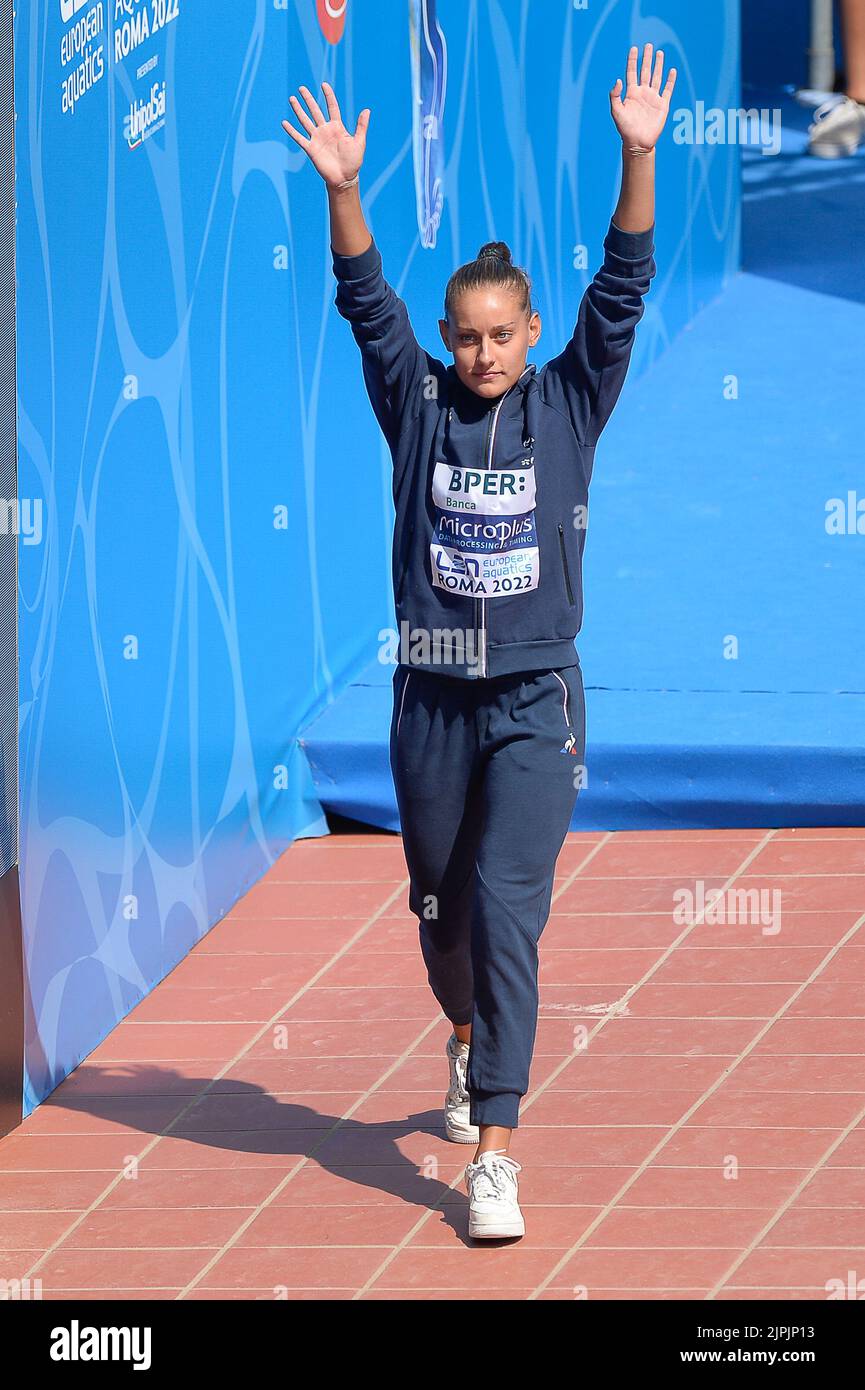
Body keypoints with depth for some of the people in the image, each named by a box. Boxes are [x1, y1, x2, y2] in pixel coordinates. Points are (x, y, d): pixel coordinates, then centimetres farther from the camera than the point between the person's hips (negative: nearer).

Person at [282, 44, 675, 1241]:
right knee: (441, 906, 15)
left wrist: (639, 159, -20)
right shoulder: (418, 406, 3)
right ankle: (467, 1042, 47)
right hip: (432, 698, 2)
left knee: (509, 912, -12)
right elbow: (368, 303, -9)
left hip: (536, 700, -2)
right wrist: (342, 189, -24)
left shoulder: (568, 406, 1)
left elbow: (621, 291, -8)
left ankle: (494, 1156, -15)